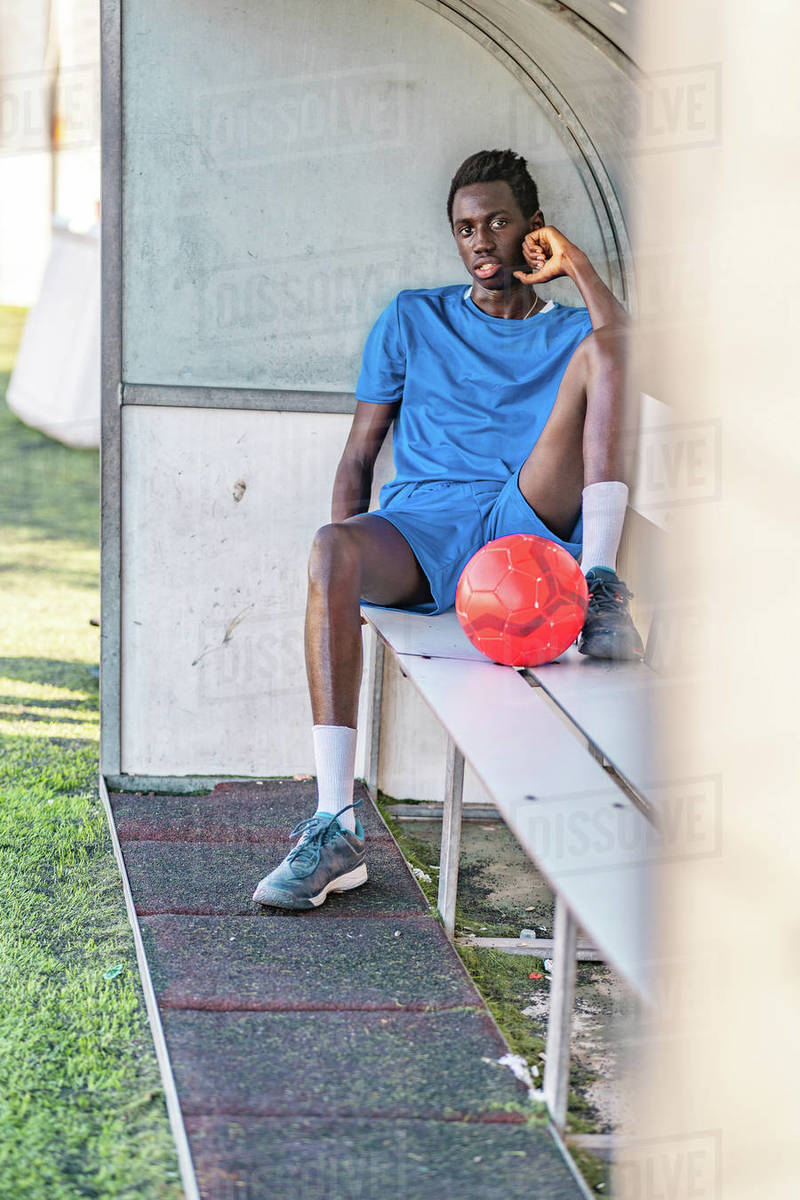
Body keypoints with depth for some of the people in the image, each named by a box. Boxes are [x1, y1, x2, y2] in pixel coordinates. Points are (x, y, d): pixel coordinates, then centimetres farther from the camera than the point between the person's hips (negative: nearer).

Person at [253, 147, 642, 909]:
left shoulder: (568, 329, 21)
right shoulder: (414, 319, 23)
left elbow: (627, 359, -5)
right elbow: (359, 456, 17)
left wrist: (578, 268, 2)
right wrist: (347, 563, -1)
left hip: (531, 522, 0)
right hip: (423, 528, 0)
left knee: (600, 348, -18)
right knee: (329, 550, -36)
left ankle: (601, 589, -30)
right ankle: (336, 827, -41)